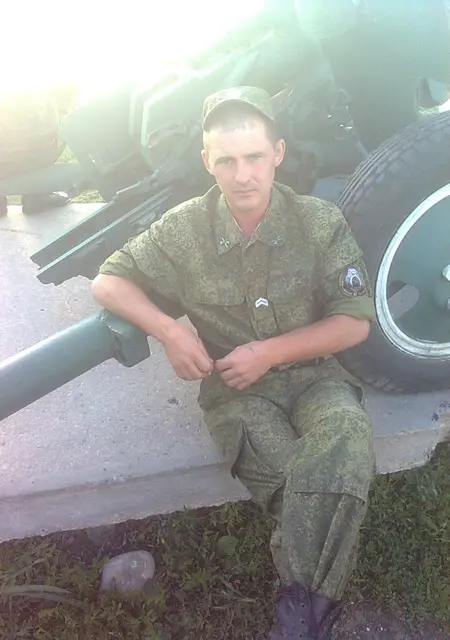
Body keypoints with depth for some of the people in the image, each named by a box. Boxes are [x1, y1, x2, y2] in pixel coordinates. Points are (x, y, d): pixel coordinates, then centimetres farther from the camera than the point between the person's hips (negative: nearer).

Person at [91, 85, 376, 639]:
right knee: (298, 480, -30)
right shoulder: (183, 230, -4)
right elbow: (107, 282, 5)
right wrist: (169, 330, -14)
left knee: (347, 434, -33)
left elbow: (355, 323, -2)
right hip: (234, 388, -1)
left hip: (312, 374, 2)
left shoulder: (321, 222, -4)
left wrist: (268, 352, -15)